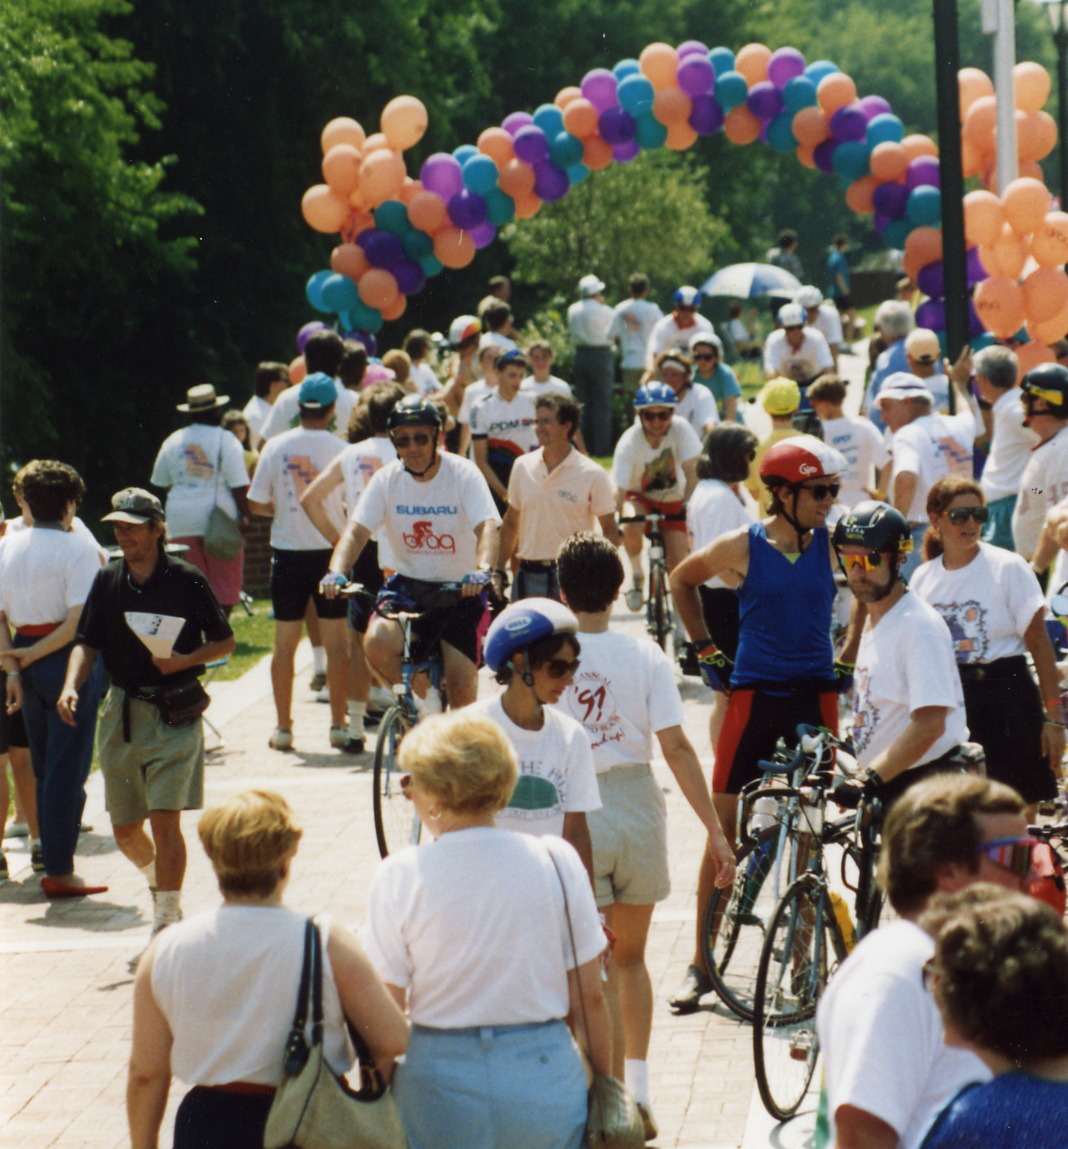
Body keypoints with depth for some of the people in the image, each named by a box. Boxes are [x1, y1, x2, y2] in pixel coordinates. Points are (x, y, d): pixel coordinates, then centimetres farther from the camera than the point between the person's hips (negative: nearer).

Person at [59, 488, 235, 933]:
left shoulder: (186, 580, -5)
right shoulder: (107, 582, 5)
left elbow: (225, 641, 1)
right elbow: (86, 644, 4)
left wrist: (184, 660, -16)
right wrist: (71, 686, -14)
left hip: (175, 715, -4)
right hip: (121, 712, 4)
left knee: (164, 818, -13)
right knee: (124, 829, 11)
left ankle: (167, 918, -7)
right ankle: (158, 882, 42)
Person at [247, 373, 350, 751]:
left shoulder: (276, 446, -2)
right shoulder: (339, 449, -8)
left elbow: (256, 503, 1)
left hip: (287, 552, 2)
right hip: (329, 552, -2)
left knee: (284, 644, 8)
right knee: (336, 641, 5)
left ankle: (283, 727, 10)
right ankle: (338, 726, 6)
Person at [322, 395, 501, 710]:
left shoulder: (463, 474, -11)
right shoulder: (387, 478, -3)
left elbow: (487, 527, -23)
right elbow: (356, 530, -10)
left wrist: (483, 569, -44)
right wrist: (337, 571, -31)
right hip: (408, 583, 2)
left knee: (461, 683, -9)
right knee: (377, 643, -26)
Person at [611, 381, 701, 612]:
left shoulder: (681, 429, -25)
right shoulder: (629, 442, -28)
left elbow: (691, 471, -25)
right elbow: (619, 490, -31)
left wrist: (689, 503, -40)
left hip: (672, 500, 2)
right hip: (640, 497, -2)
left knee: (677, 562, -8)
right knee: (632, 529, -35)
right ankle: (636, 575, -5)